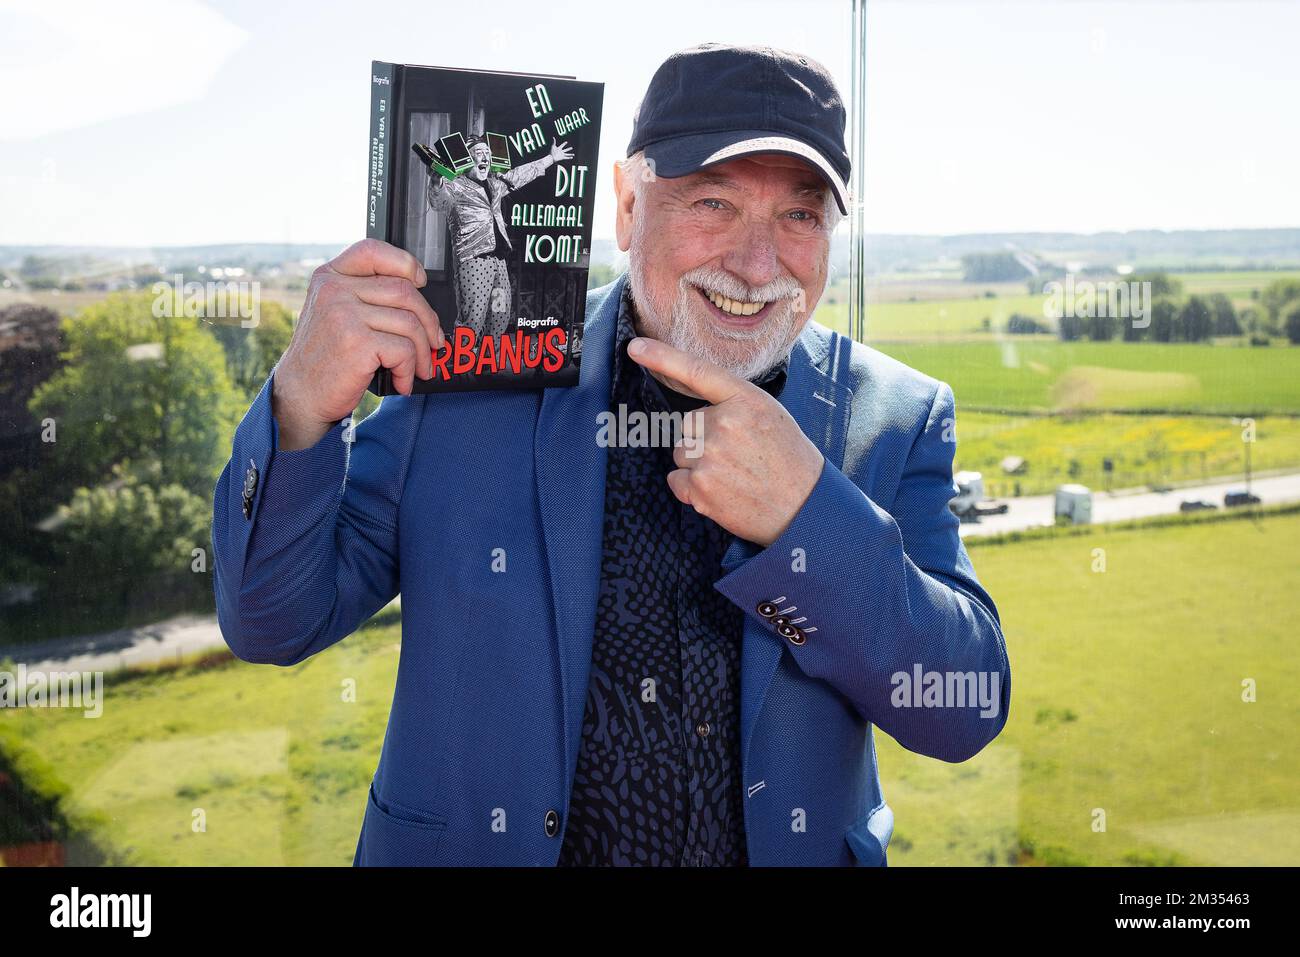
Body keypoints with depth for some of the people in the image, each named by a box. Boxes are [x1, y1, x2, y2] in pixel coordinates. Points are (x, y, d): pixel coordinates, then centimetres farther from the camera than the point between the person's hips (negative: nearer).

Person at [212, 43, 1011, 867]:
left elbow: (967, 712, -15)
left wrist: (805, 513, -29)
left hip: (795, 845, 1)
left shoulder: (897, 419, -9)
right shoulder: (469, 369, -13)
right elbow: (274, 623, -11)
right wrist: (304, 405, -29)